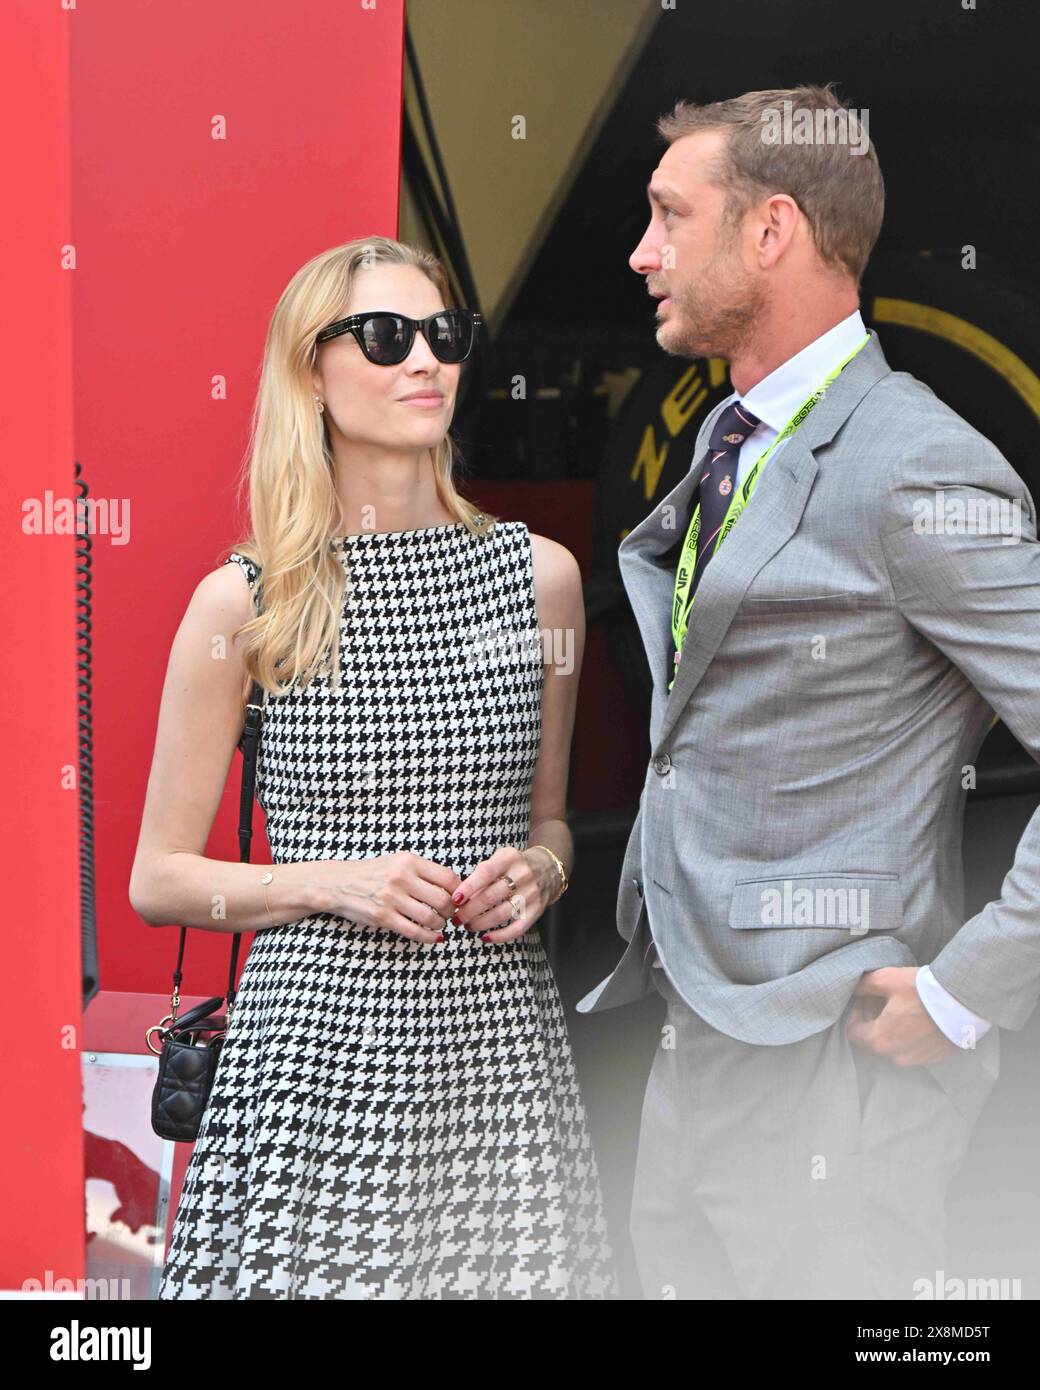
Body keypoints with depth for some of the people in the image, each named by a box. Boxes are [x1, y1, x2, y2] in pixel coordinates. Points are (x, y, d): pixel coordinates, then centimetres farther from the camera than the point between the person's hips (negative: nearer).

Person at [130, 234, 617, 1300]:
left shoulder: (539, 574, 6)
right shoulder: (242, 601, -3)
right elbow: (158, 879, 2)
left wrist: (540, 869, -2)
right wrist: (331, 882, -12)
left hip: (500, 1038, 3)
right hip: (318, 1039, -2)